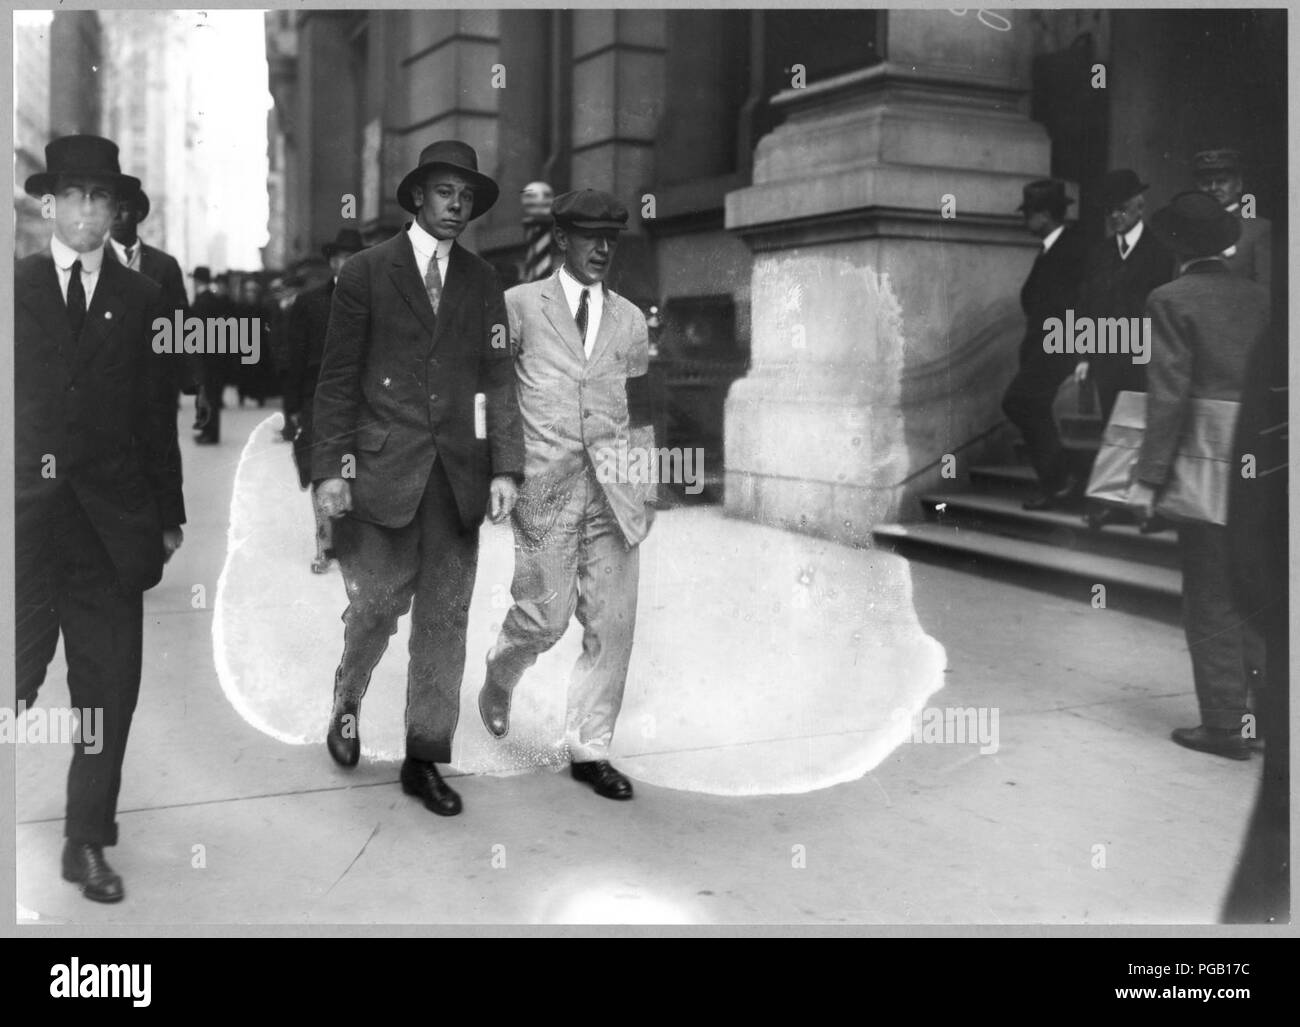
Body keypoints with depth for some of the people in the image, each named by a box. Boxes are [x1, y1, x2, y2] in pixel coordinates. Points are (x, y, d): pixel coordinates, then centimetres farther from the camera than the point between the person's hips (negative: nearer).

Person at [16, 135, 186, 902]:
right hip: (27, 511, -1)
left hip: (111, 519, 1)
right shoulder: (16, 287, 6)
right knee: (16, 674, -3)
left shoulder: (142, 300, 9)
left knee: (110, 687, 3)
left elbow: (159, 416, 9)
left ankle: (89, 841, 15)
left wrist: (169, 515, 7)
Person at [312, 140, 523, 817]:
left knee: (445, 621, 4)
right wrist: (329, 467, -6)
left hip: (460, 475, 3)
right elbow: (337, 378, 1)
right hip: (384, 470, -2)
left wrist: (506, 467, -2)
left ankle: (424, 760, 14)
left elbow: (497, 378, 8)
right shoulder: (366, 273, 3)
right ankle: (347, 701, 32)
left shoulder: (483, 281, 11)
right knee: (377, 604, 0)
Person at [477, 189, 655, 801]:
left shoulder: (629, 320, 13)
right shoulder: (520, 305, 2)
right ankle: (500, 675, 33)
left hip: (613, 490, 3)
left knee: (613, 624, 1)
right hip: (545, 484, -3)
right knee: (545, 618, -1)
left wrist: (645, 491, 13)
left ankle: (588, 750, 13)